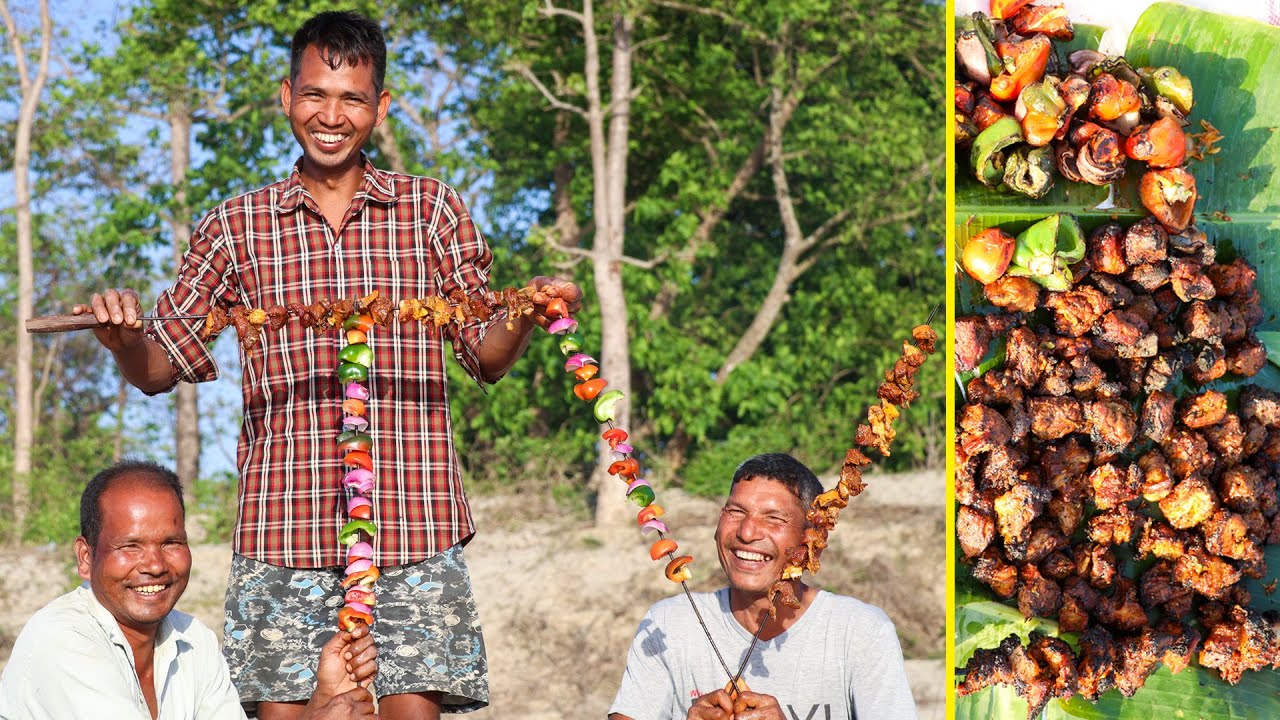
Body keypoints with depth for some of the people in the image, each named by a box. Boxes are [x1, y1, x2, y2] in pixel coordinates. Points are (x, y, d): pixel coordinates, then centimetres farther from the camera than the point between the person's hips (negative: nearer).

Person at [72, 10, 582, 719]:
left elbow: (485, 357, 11)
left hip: (413, 526, 0)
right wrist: (122, 338, -11)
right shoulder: (236, 227, 11)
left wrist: (526, 316, -10)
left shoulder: (433, 208, 10)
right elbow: (159, 369, 12)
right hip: (282, 526, 1)